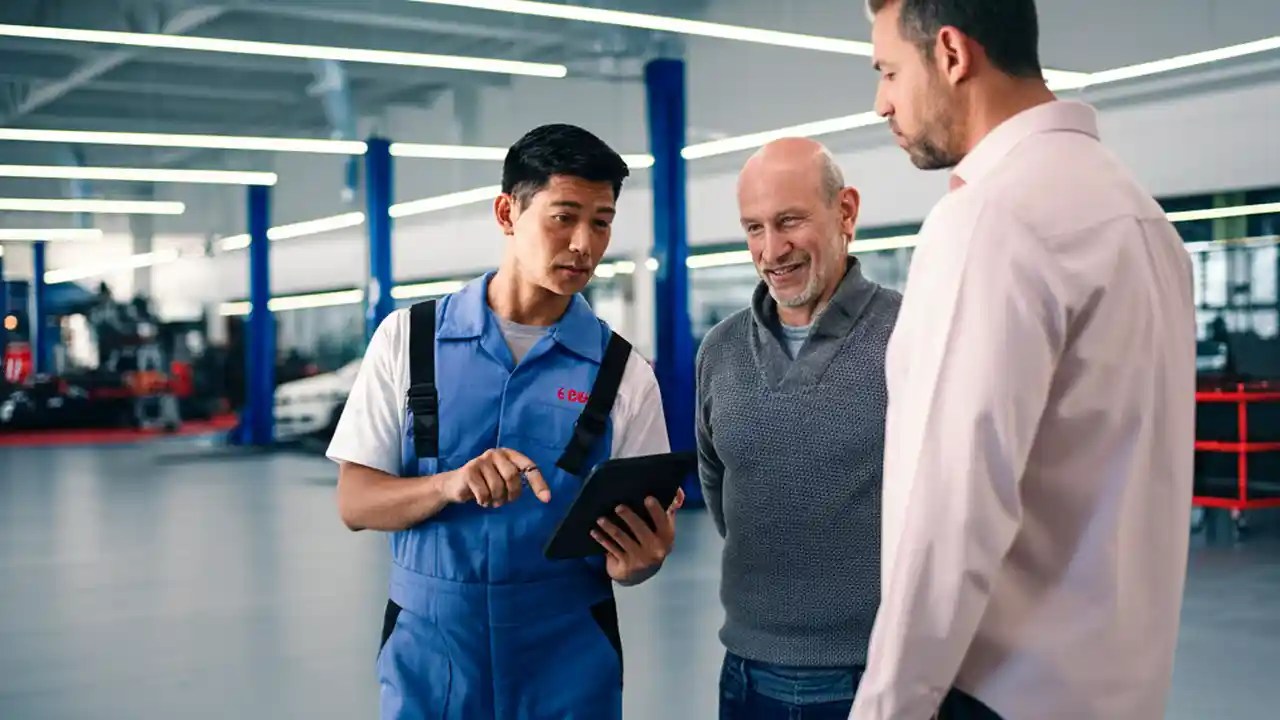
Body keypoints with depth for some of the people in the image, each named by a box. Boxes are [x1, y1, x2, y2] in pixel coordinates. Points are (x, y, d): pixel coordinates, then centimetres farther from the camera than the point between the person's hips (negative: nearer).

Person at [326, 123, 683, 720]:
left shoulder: (624, 373, -3)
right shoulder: (408, 338, -2)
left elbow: (636, 543, -1)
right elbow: (355, 502, -4)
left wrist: (636, 559, -25)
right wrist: (451, 485, -23)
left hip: (568, 663, 0)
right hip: (429, 653, 0)